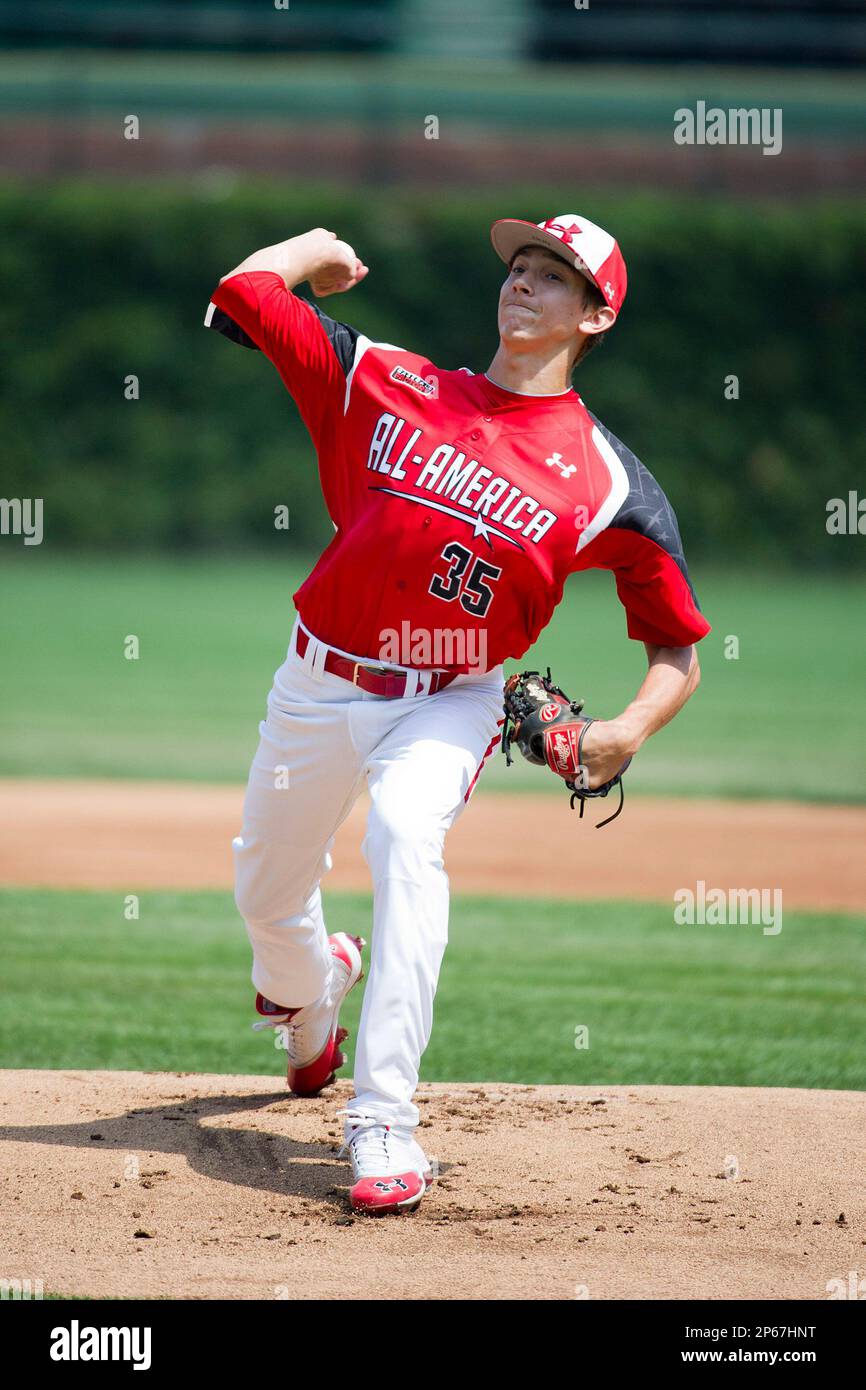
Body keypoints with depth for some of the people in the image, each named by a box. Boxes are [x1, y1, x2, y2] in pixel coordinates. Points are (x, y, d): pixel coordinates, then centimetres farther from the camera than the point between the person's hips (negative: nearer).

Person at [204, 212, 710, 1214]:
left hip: (450, 701, -3)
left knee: (405, 833, -33)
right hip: (320, 683, 3)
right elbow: (244, 291, -4)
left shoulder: (609, 484, -8)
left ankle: (384, 1122, -33)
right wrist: (319, 247, 12)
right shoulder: (387, 383, -3)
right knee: (266, 890, 15)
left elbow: (678, 651, -4)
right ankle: (308, 989, 56)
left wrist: (628, 732, -22)